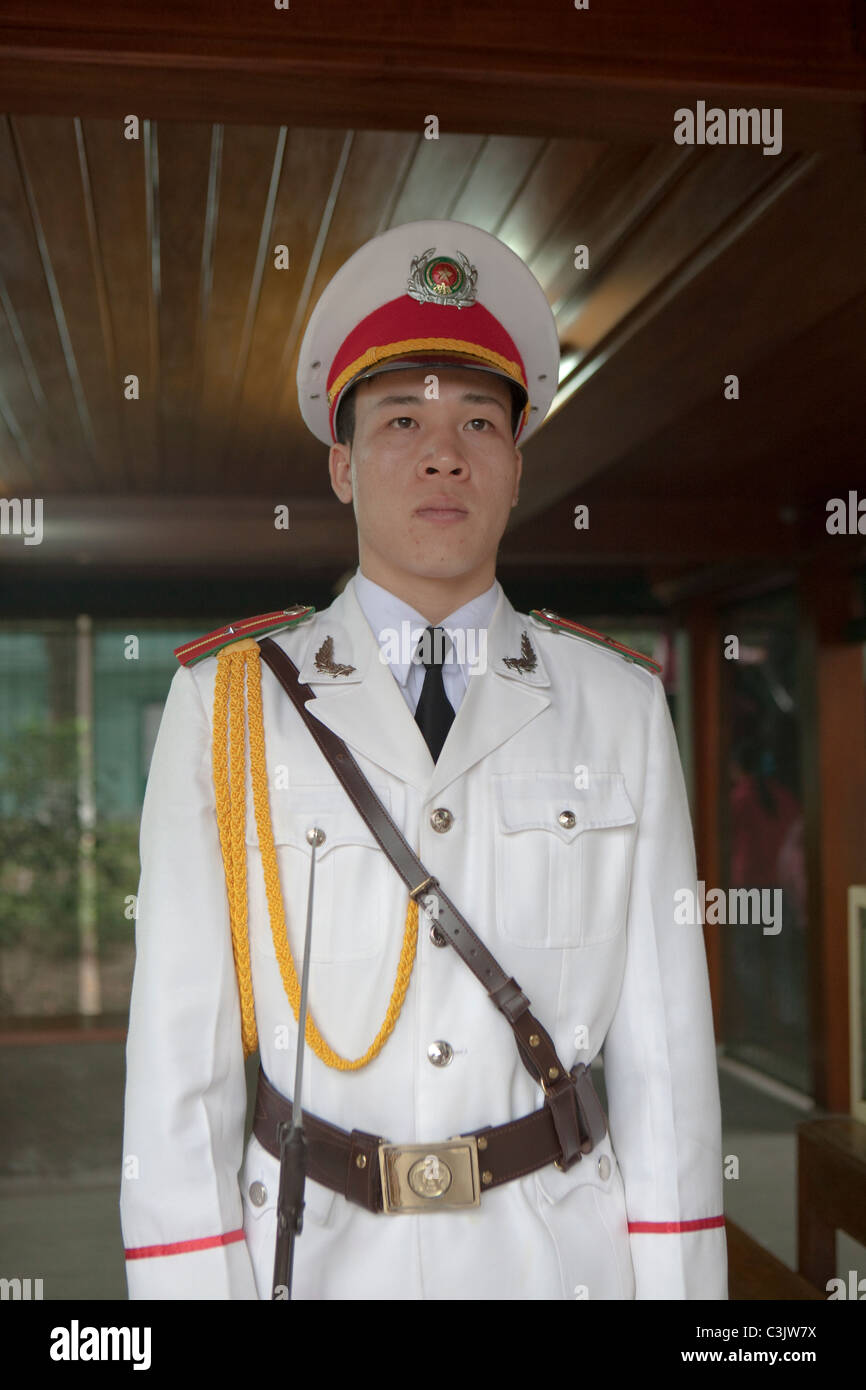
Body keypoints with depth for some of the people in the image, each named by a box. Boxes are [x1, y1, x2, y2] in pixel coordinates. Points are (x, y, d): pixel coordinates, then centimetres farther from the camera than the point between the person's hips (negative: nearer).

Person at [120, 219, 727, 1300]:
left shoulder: (619, 706, -1)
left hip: (560, 1248, 1)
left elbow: (664, 1040, -1)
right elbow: (177, 1045, -6)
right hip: (317, 1248, 0)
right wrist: (192, 1278, -9)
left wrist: (676, 1280, -3)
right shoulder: (226, 703, -4)